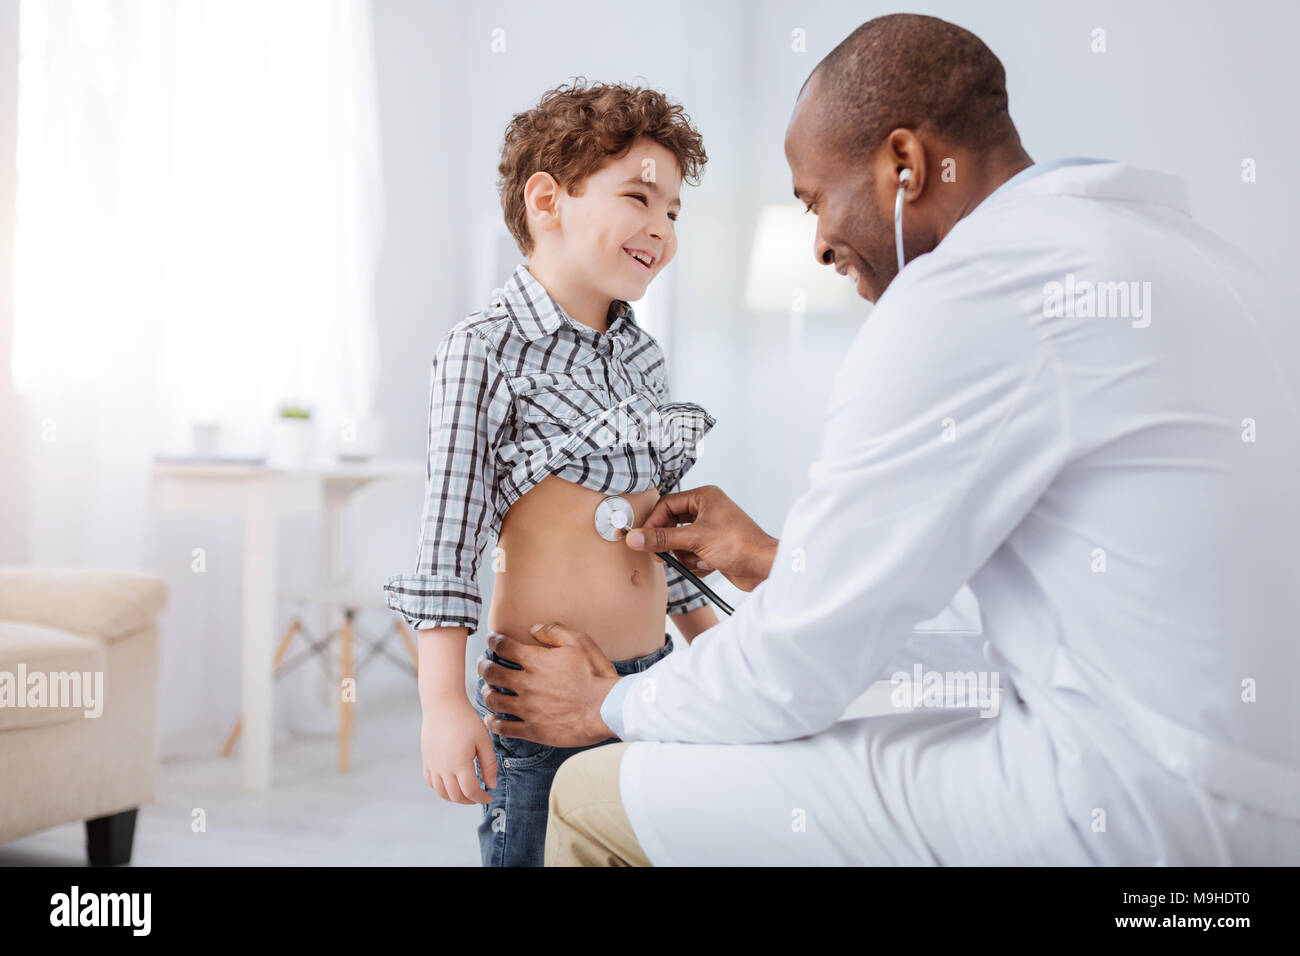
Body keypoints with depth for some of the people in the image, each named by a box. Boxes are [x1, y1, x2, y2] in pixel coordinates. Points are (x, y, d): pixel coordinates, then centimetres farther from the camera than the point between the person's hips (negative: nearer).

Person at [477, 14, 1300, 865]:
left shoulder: (969, 288, -14)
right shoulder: (1177, 249, 15)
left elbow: (793, 673, -10)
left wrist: (611, 707, 9)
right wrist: (782, 561, 26)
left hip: (1124, 820, -10)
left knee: (595, 796, -3)